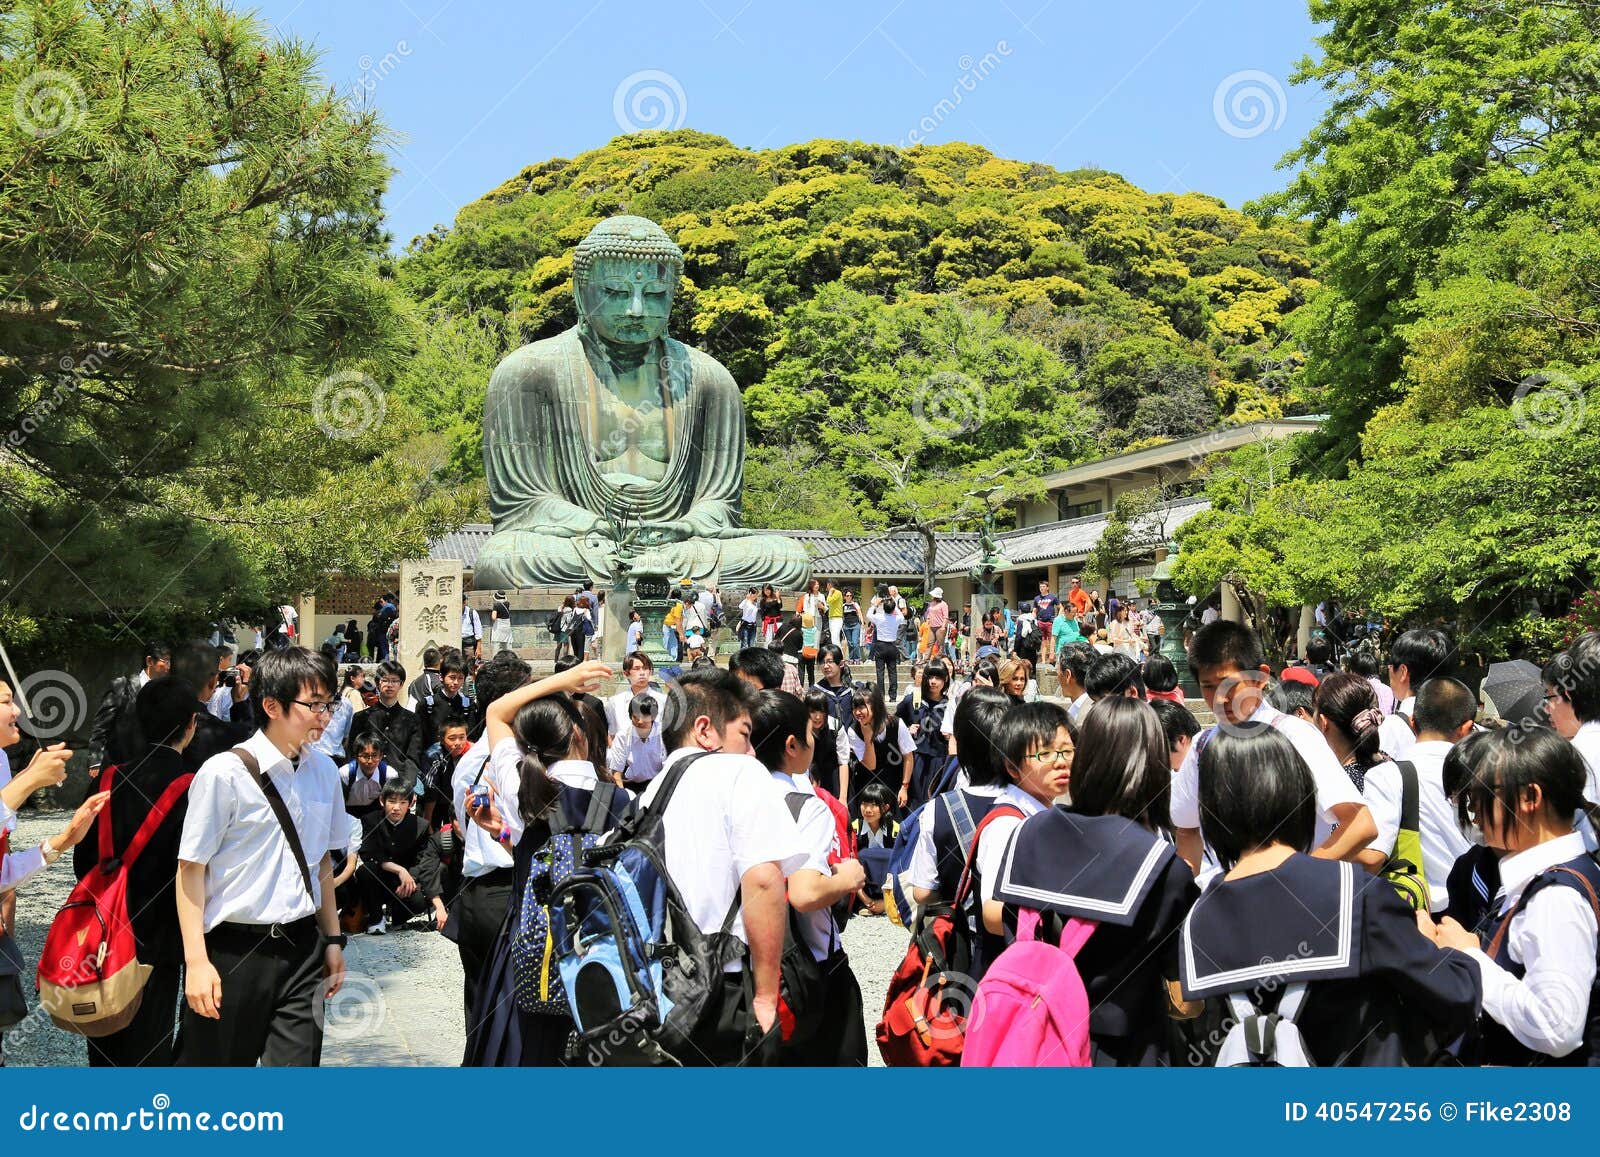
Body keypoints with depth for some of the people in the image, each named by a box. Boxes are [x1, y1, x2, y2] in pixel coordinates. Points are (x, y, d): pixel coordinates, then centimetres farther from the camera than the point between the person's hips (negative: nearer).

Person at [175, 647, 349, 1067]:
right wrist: (196, 961, -13)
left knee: (297, 1063, 3)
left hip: (302, 949, 4)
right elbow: (191, 869, -10)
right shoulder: (225, 773, -12)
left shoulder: (324, 771, 5)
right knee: (214, 1065, 10)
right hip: (234, 951, -4)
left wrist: (333, 939, 15)